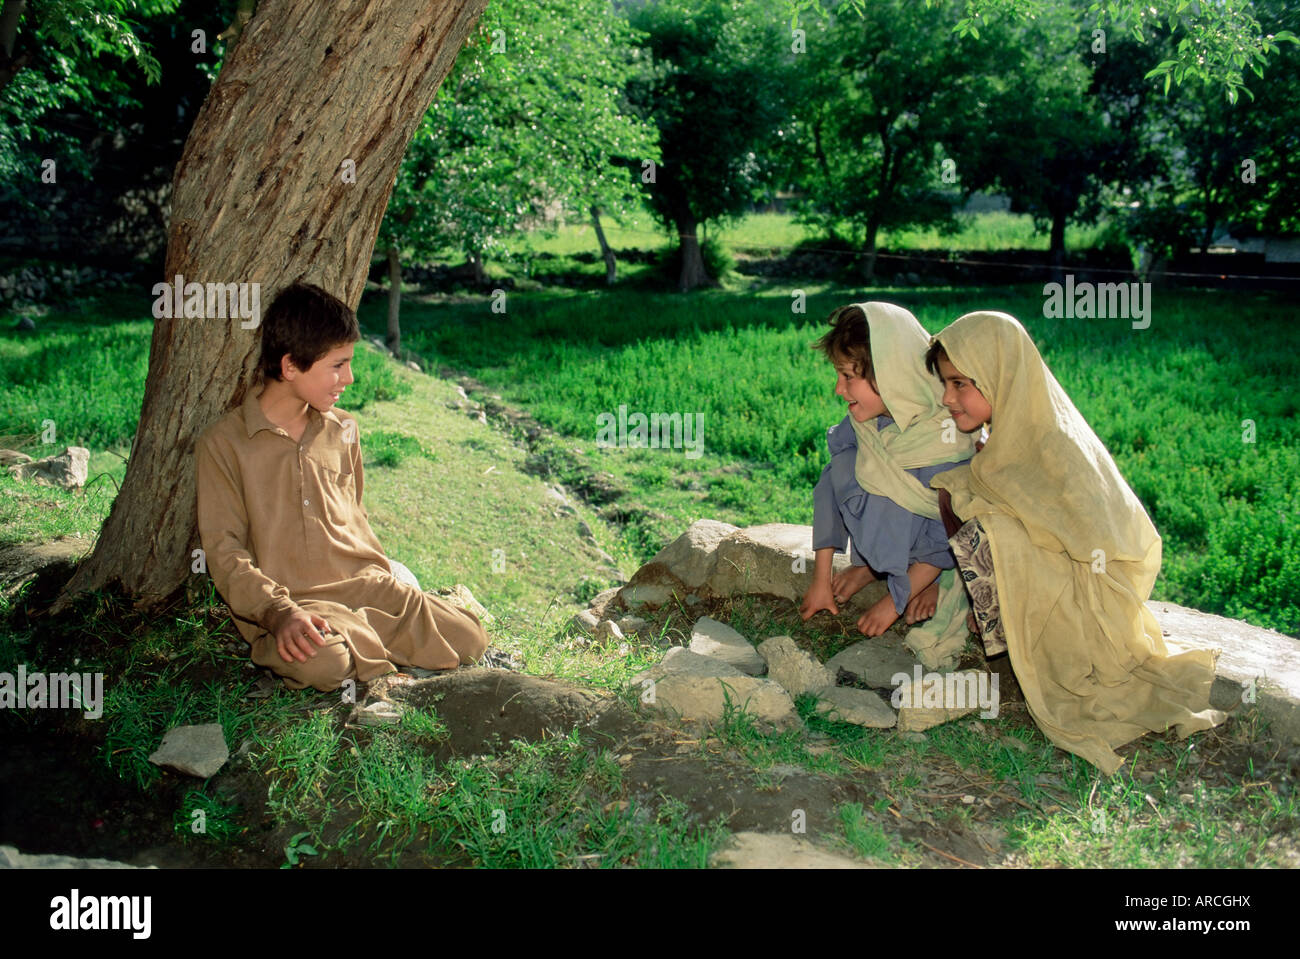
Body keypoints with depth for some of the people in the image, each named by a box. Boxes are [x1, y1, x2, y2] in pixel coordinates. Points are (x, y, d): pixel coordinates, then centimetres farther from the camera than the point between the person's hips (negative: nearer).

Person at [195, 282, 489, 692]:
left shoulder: (343, 431, 13)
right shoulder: (223, 443, -4)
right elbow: (225, 553, -8)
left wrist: (386, 585, 8)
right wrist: (280, 612, -23)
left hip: (363, 586, 5)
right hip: (287, 600, -5)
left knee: (469, 639, -13)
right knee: (324, 663, -37)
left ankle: (362, 640, 5)